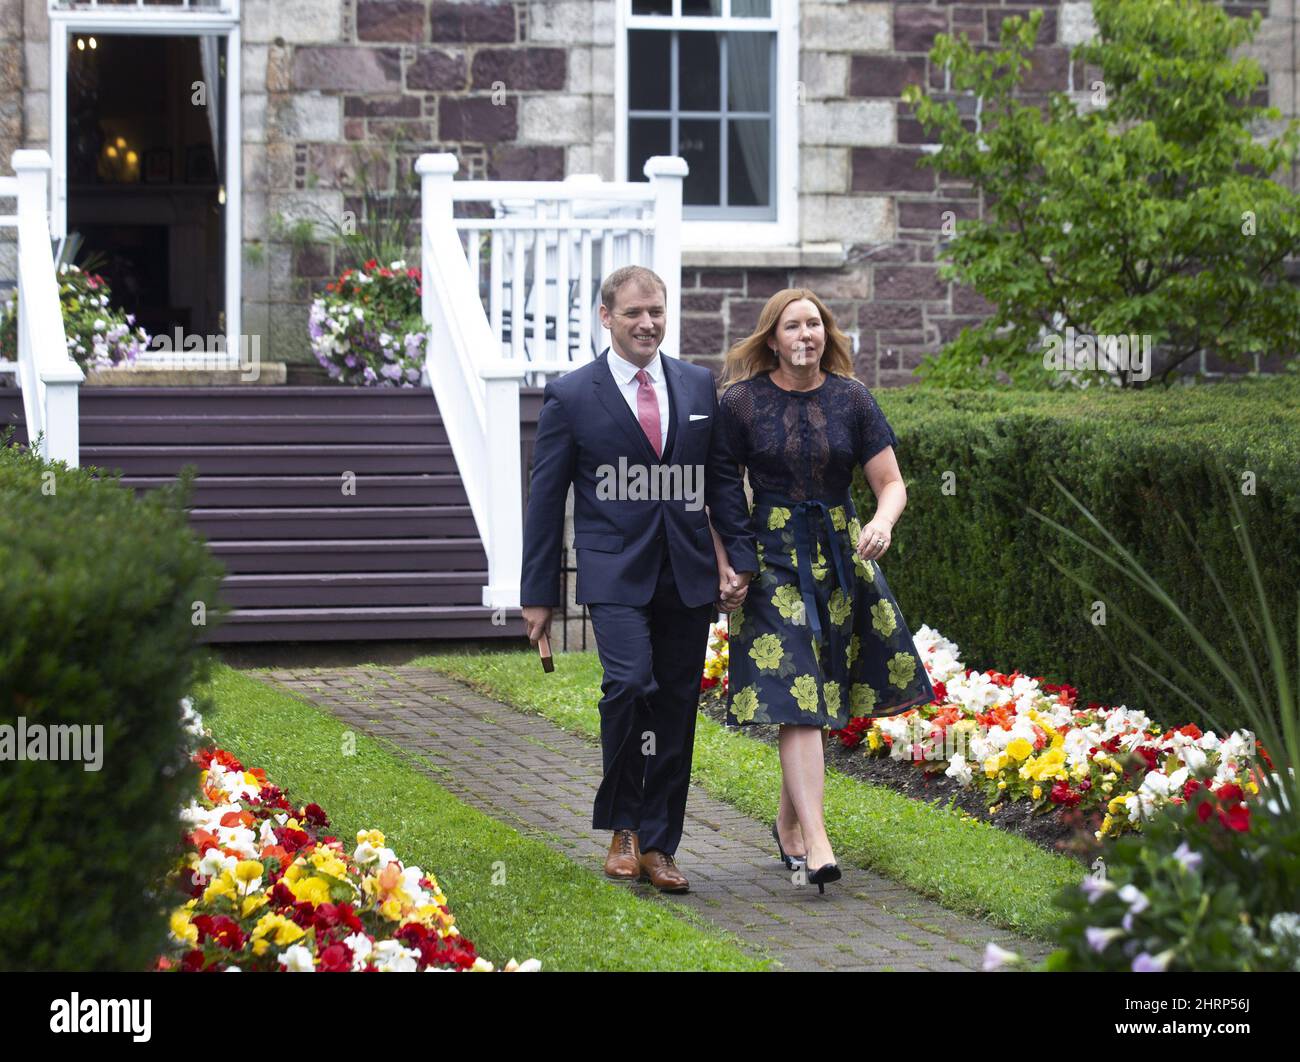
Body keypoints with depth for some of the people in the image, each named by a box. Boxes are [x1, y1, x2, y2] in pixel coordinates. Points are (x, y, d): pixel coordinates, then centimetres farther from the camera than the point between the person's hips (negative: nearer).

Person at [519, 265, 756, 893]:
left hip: (688, 576, 4)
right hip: (616, 575, -4)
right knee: (631, 684, -22)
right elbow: (545, 499, 3)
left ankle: (657, 845, 16)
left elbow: (723, 480, 15)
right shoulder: (570, 396, 0)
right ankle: (623, 826, -4)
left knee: (676, 709, 5)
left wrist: (739, 557, 6)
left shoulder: (699, 387, 11)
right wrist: (539, 593, 1)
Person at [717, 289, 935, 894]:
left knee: (820, 698, 8)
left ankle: (788, 821, 27)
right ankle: (816, 843, -20)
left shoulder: (850, 397, 3)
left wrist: (882, 522, -19)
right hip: (774, 559, -3)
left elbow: (891, 483, 2)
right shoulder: (743, 401, -2)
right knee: (796, 698, -13)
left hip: (842, 556, 3)